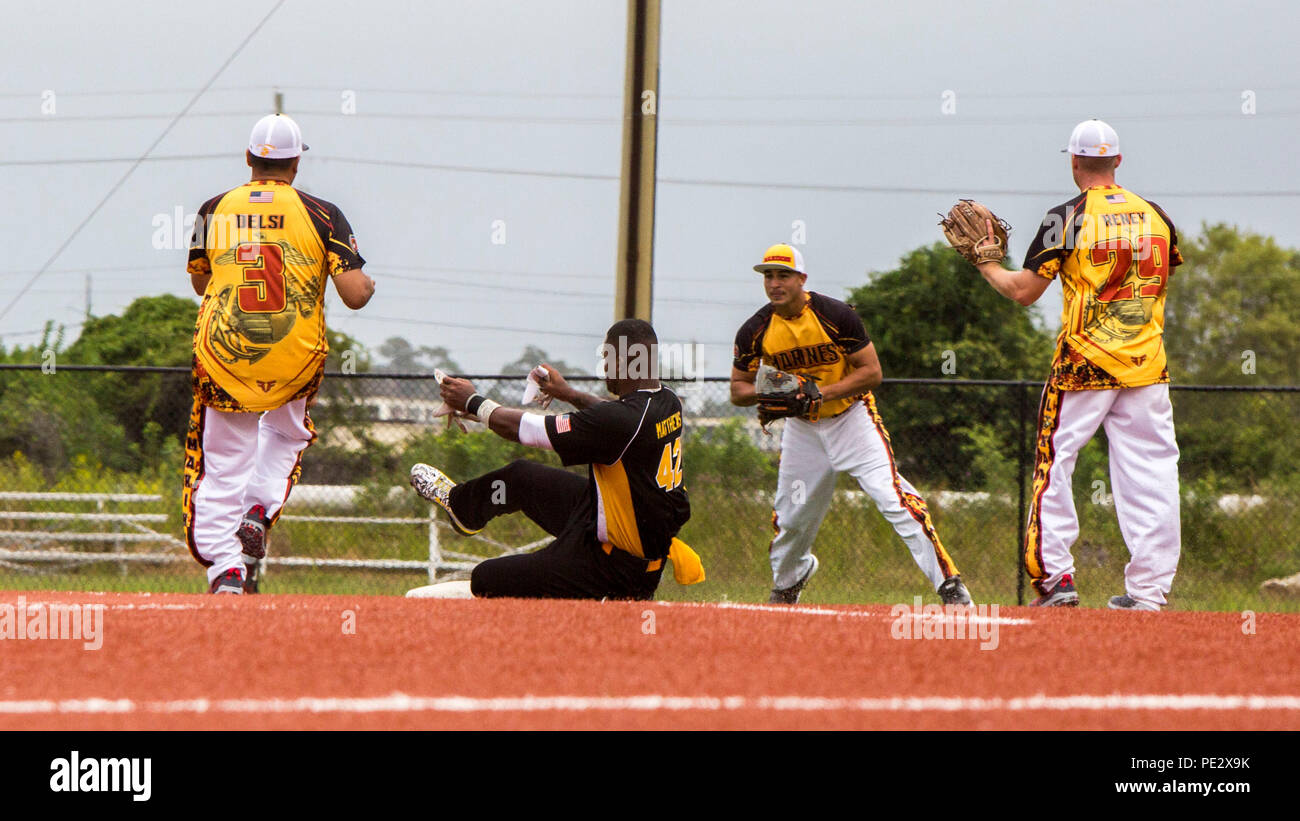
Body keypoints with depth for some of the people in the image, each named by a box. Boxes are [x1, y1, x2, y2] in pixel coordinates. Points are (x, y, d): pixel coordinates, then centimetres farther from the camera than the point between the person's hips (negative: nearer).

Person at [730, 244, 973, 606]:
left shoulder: (836, 315, -19)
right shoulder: (755, 331, -8)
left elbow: (871, 371, -15)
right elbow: (738, 389, 1)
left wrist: (822, 393, -26)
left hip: (851, 416, -4)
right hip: (802, 427, 4)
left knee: (894, 498, -19)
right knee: (791, 517, 10)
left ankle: (949, 583, -20)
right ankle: (786, 583, 42)